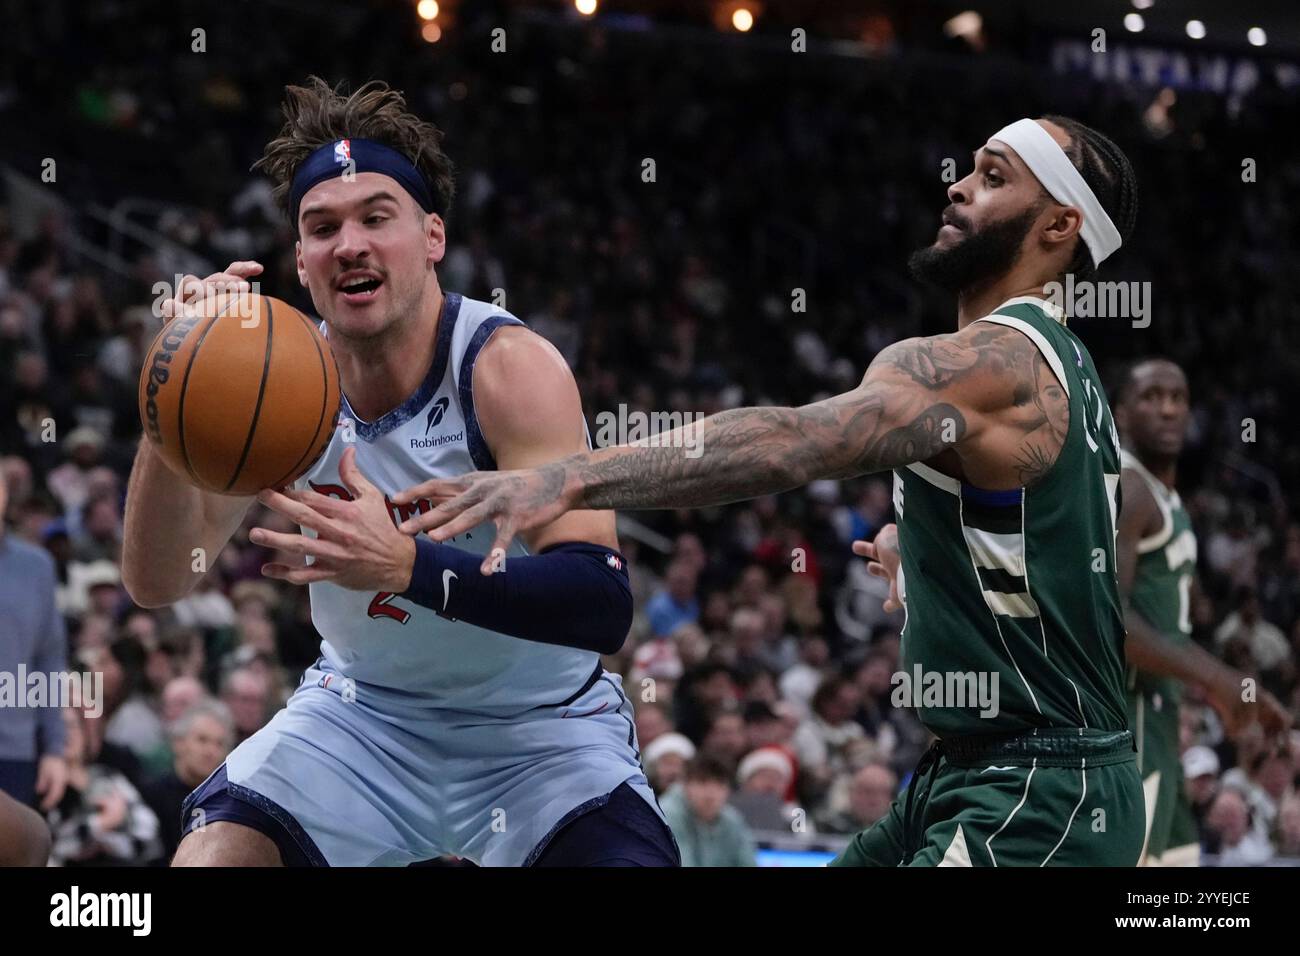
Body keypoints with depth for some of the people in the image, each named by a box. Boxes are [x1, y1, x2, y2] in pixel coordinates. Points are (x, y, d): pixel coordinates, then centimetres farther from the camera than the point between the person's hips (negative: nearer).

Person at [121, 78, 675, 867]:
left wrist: (407, 567, -47)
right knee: (210, 859, -16)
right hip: (366, 707, 3)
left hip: (541, 721, -3)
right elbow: (156, 583, -14)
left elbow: (601, 606, -33)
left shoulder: (511, 368, -22)